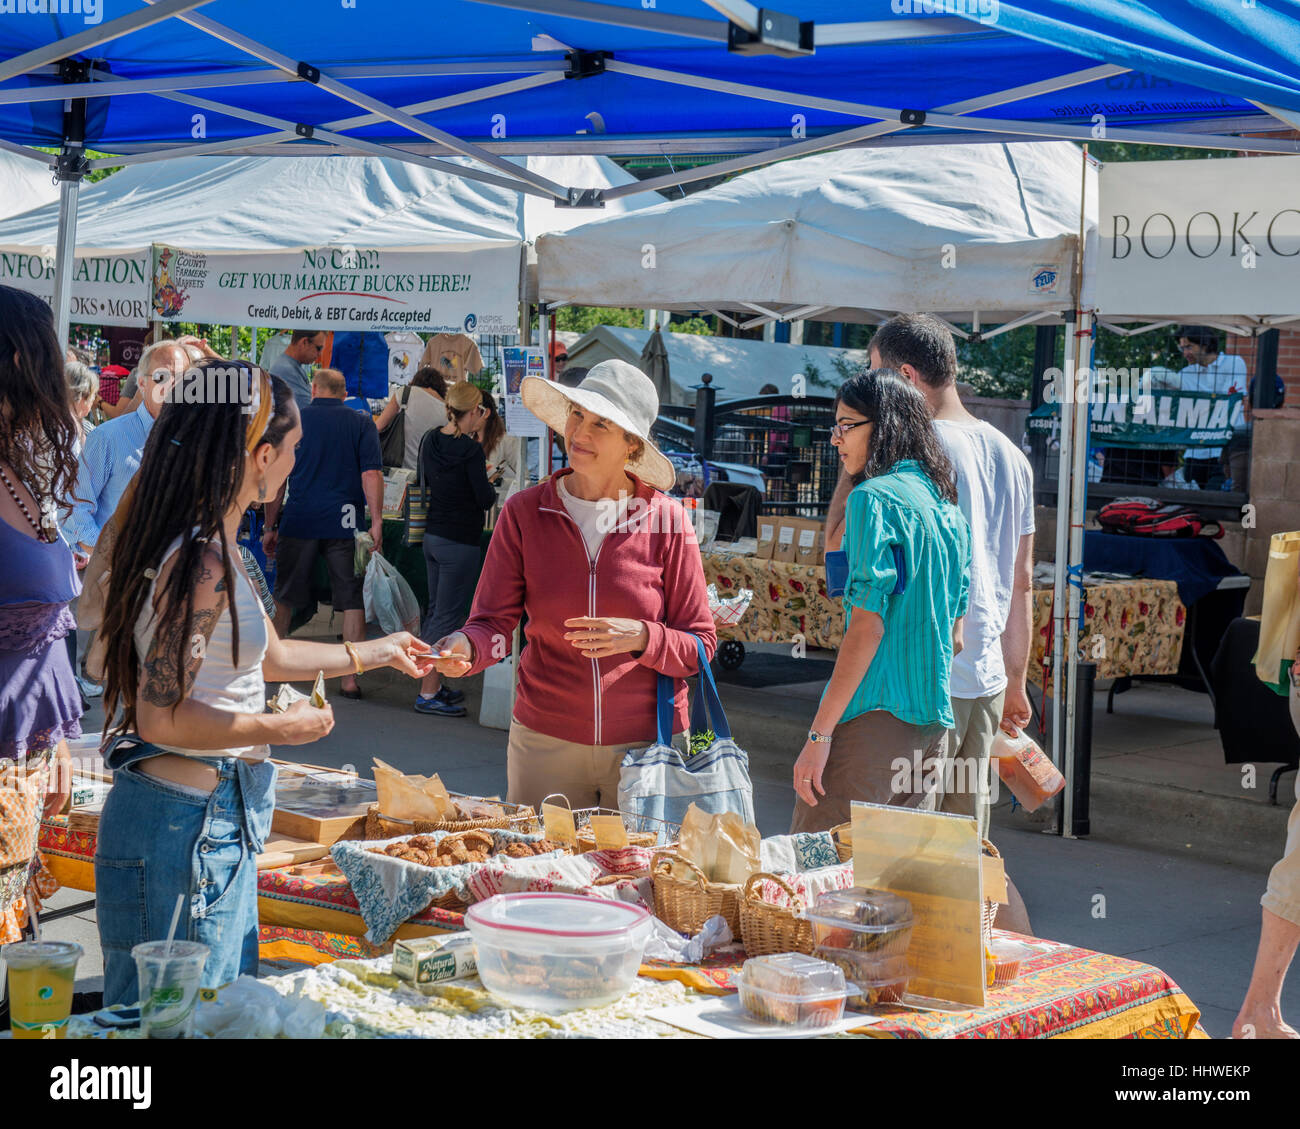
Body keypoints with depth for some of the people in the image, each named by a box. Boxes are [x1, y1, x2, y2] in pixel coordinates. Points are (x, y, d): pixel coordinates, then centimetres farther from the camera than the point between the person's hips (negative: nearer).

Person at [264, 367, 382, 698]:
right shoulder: (362, 423, 4)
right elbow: (372, 475, -6)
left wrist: (271, 526, 12)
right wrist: (377, 522, -7)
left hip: (299, 521, 1)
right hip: (345, 523, -1)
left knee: (285, 597, 14)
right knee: (352, 600, 3)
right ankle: (350, 677, -1)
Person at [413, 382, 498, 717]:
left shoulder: (431, 441, 3)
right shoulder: (471, 450, -19)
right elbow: (485, 499, -15)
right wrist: (490, 485, 7)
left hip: (432, 535, 8)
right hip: (461, 542, -8)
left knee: (435, 611, 16)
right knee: (447, 617, -3)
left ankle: (434, 685, 25)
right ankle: (427, 694, -1)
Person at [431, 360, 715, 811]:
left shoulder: (665, 519, -5)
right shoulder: (524, 513, -2)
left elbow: (700, 646, -2)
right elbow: (493, 624, -6)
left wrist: (641, 637, -21)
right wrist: (465, 648, -27)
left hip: (648, 746, -1)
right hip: (545, 741, 1)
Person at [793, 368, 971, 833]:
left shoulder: (875, 497, -10)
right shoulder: (949, 508, 15)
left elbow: (867, 625, -16)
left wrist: (819, 733, -15)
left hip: (873, 717, -9)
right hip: (931, 723, 9)